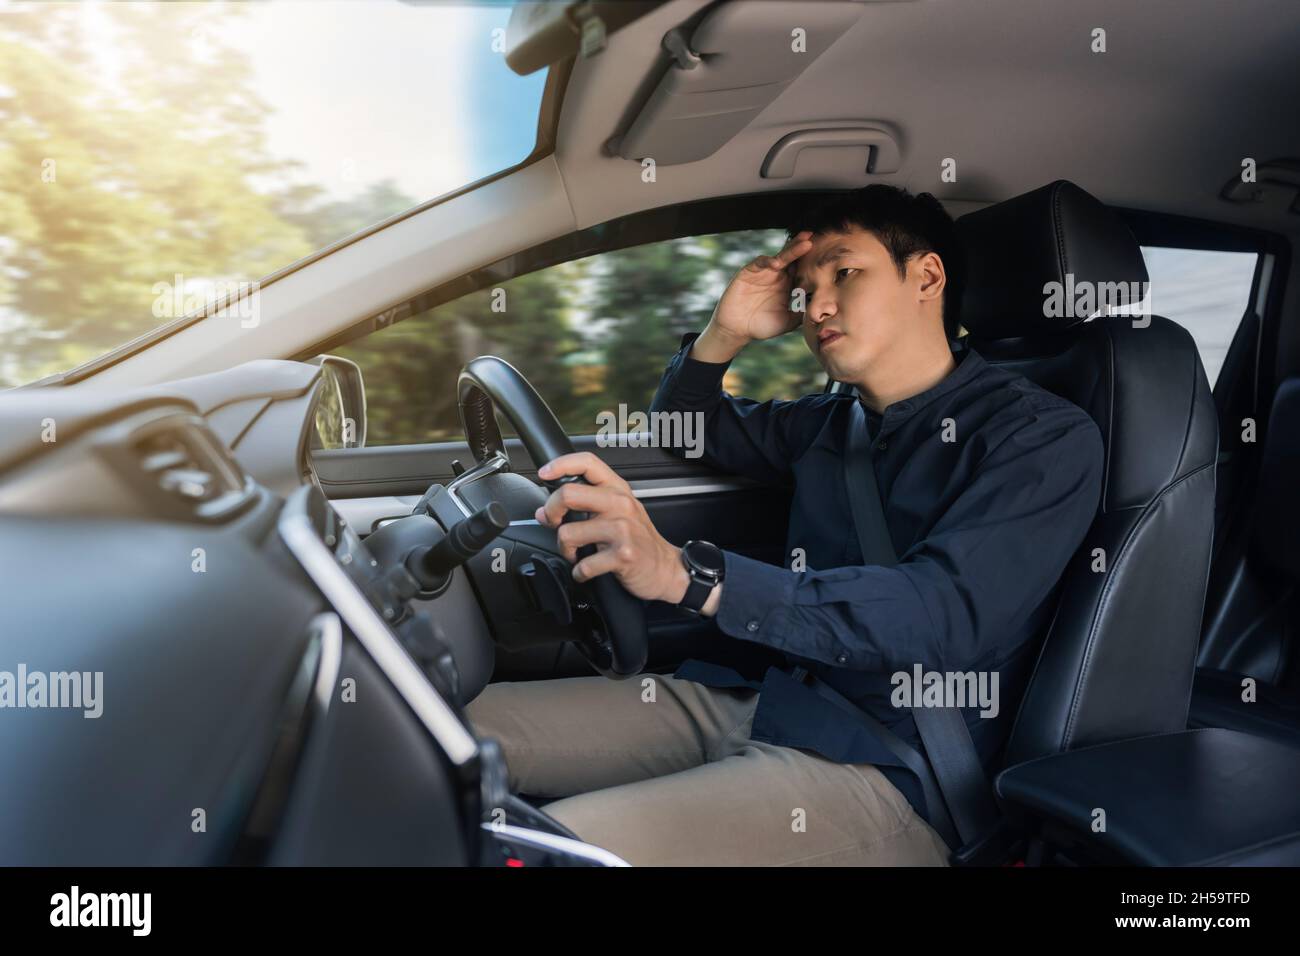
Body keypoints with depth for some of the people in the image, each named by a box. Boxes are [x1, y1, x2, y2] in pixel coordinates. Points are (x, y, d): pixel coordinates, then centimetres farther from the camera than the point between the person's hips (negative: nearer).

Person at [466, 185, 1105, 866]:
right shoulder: (835, 422, 17)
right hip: (755, 700, 7)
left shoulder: (1043, 437, -6)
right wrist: (726, 332, 8)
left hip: (883, 772, -7)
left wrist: (688, 574, -34)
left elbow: (942, 614, -23)